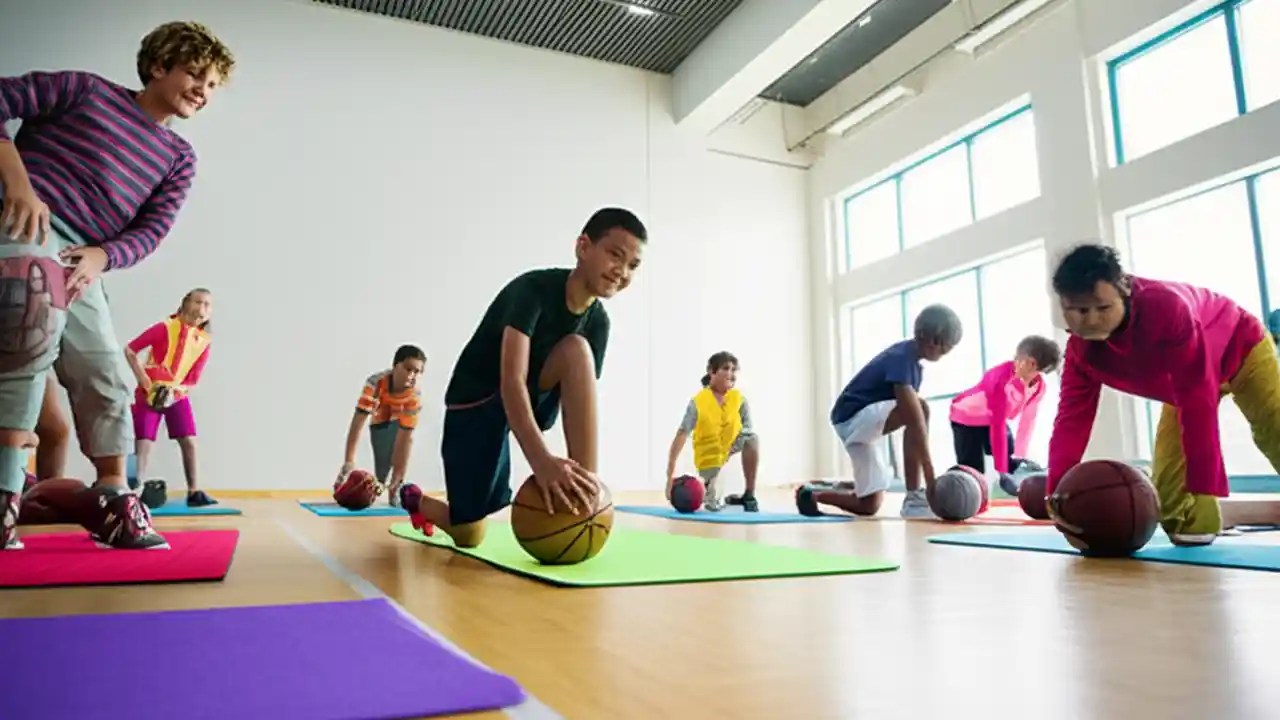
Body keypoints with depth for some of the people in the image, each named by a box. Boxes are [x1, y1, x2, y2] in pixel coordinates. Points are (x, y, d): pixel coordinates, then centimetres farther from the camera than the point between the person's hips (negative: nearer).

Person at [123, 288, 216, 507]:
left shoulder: (204, 341, -5)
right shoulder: (165, 328, -15)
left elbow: (193, 380, -1)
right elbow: (130, 350, -10)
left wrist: (174, 390, -18)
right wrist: (144, 380, -15)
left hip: (178, 396, 3)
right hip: (150, 394, -3)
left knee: (189, 441, -4)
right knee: (143, 443, -4)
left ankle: (193, 492, 2)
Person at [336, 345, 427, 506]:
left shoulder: (414, 395, -37)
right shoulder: (375, 382, -40)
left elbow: (405, 436, -36)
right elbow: (358, 422, -42)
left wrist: (398, 478, -38)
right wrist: (349, 461, -50)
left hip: (402, 420, 1)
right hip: (380, 421, -1)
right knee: (381, 469, -8)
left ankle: (396, 490, -13)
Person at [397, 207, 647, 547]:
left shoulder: (598, 322, -8)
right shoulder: (533, 288, -26)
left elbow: (581, 404, -13)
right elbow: (511, 381, -37)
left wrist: (581, 470, -28)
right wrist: (542, 461, -50)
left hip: (529, 405, 4)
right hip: (475, 404, -4)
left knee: (576, 350, -27)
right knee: (469, 537, -1)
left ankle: (587, 496, -28)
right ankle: (416, 500, 35)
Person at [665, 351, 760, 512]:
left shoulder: (739, 398, -11)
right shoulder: (698, 401, -19)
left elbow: (747, 432, -11)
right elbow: (682, 435, -23)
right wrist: (670, 473, -28)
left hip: (730, 446, 2)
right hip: (708, 456, -2)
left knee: (752, 438, -29)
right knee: (713, 504, -7)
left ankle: (749, 495, -19)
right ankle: (709, 490, 33)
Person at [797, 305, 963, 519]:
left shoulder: (911, 358, 5)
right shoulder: (902, 358, -25)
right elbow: (915, 420, -32)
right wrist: (930, 476, -35)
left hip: (869, 421, 10)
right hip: (853, 420, -10)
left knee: (869, 506, 8)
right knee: (920, 408, -34)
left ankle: (813, 494, 28)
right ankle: (913, 498, -26)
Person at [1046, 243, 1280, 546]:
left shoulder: (1166, 306, -42)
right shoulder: (1080, 349, -24)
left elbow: (1198, 399, -42)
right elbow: (1072, 418, -27)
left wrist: (1204, 488, -42)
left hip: (1242, 349, -4)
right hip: (1185, 384, 5)